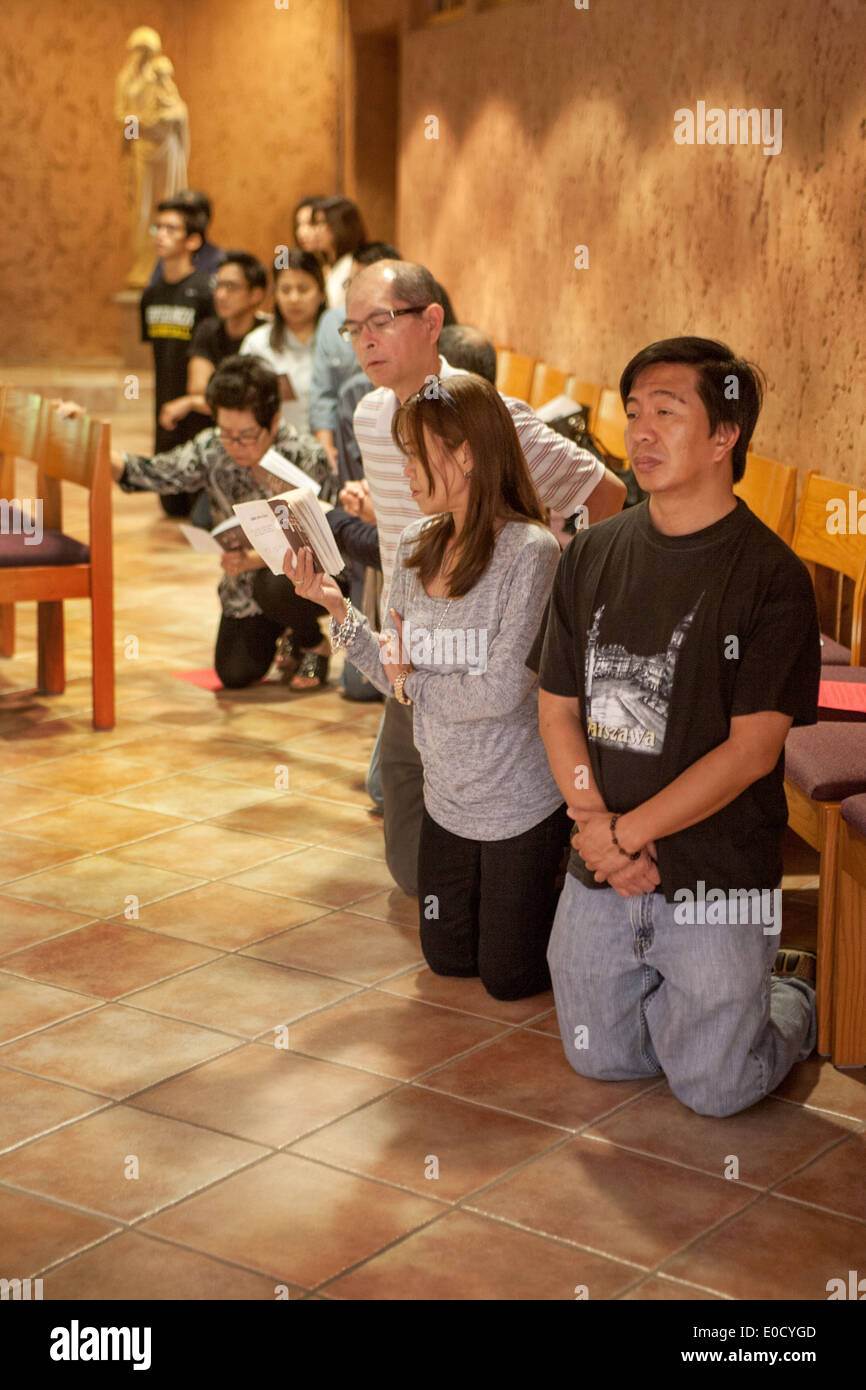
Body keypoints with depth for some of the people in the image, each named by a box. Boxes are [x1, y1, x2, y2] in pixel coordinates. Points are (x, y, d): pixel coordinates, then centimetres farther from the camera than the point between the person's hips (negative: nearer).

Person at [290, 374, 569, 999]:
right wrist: (338, 607, -10)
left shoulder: (529, 550, -22)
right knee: (448, 959, 19)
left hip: (522, 805, -7)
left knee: (509, 978, 8)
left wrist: (413, 684, -11)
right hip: (446, 798, 7)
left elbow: (503, 690, -26)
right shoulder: (417, 547, -1)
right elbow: (399, 680, 0)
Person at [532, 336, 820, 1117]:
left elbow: (751, 749, -17)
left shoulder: (769, 575, -13)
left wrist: (629, 833, -17)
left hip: (716, 879, -5)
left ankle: (797, 998, 32)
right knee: (600, 1059, 14)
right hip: (600, 874, 5)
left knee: (714, 1088, 3)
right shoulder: (594, 555, 3)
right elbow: (558, 705, 4)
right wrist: (595, 822, -11)